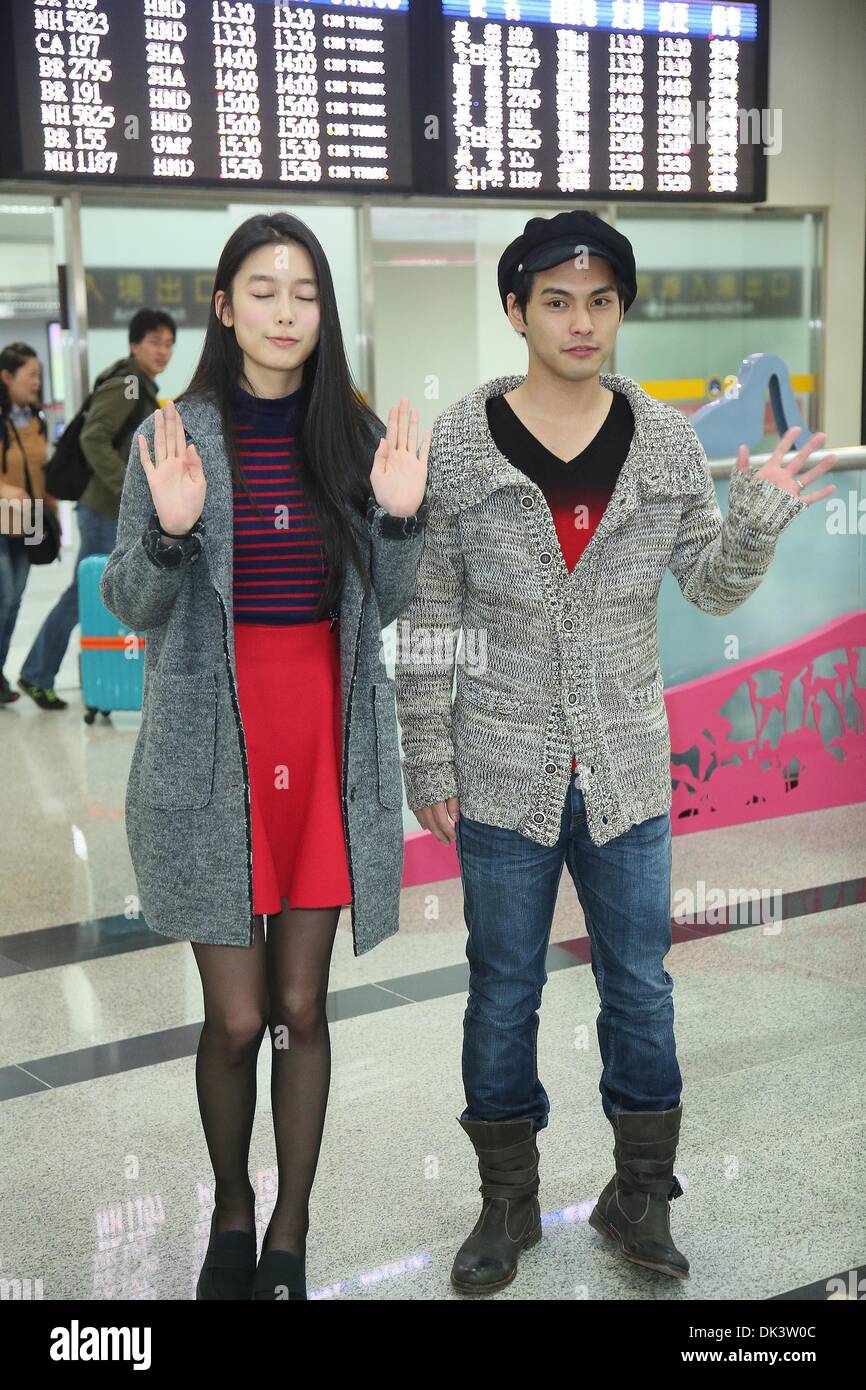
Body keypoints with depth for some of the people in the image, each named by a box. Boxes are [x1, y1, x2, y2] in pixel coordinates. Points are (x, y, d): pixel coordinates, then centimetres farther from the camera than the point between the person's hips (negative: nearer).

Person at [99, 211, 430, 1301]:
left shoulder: (353, 434, 4)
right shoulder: (178, 434, -2)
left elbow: (385, 605, 7)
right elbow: (130, 606, -1)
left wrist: (399, 517, -12)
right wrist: (170, 529, -20)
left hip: (327, 743, 2)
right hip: (215, 750, -2)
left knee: (302, 1006, 8)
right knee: (236, 1016, 2)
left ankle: (290, 1232, 24)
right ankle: (230, 1213, 29)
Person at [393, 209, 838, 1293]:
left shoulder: (664, 438, -1)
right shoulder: (459, 442, -7)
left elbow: (713, 587, 4)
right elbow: (427, 614, -3)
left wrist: (759, 517, -16)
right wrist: (426, 759, -4)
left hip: (627, 769, 2)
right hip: (503, 772, -1)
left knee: (640, 987, 13)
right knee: (503, 994, 12)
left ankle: (640, 1199, 32)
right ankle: (508, 1204, 31)